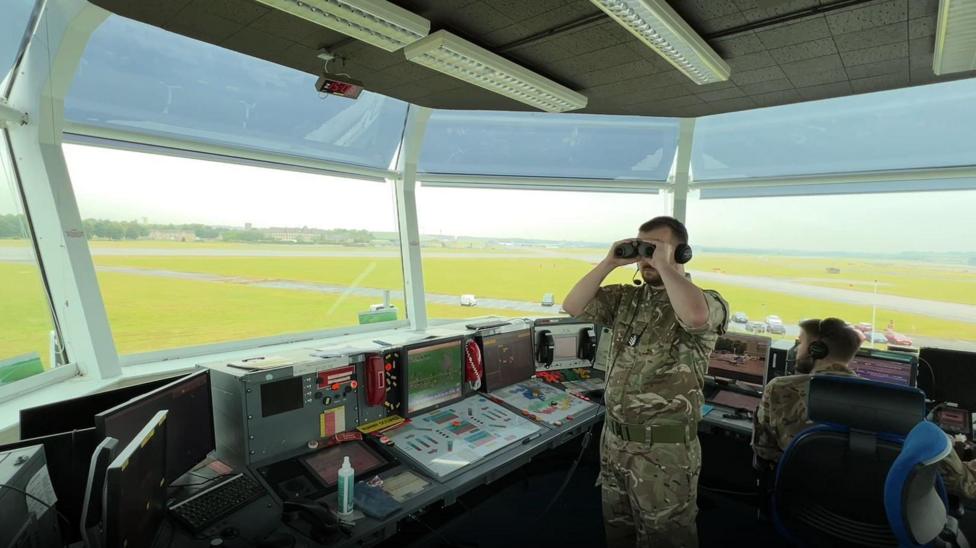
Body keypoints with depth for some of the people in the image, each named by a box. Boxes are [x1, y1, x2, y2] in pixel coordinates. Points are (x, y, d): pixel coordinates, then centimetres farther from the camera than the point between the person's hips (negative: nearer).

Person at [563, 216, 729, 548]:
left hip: (666, 449, -6)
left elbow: (695, 316, -36)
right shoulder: (626, 297, 6)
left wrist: (664, 265, -23)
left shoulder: (708, 301, -11)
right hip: (614, 439, 6)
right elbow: (573, 306, -1)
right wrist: (609, 263, -8)